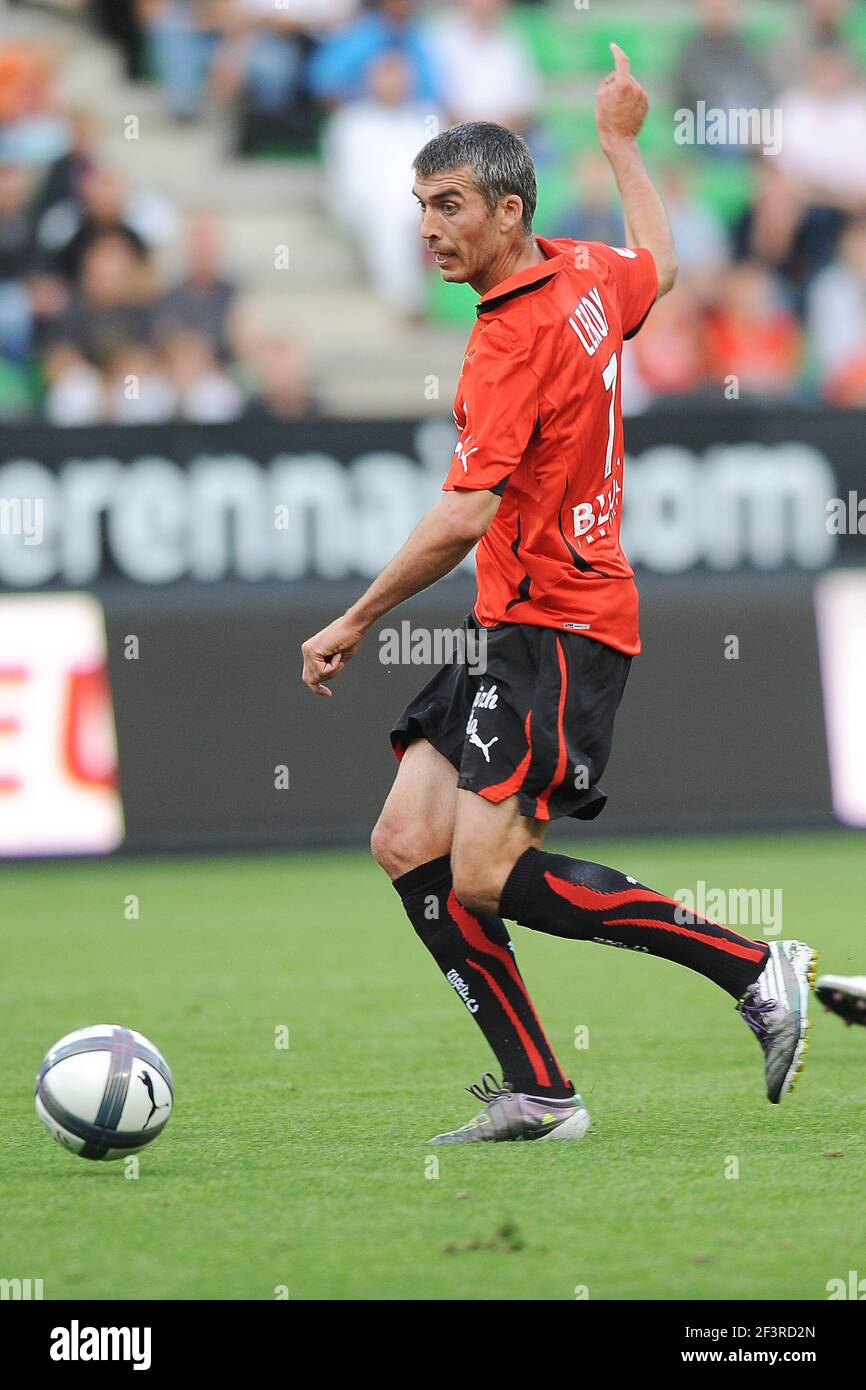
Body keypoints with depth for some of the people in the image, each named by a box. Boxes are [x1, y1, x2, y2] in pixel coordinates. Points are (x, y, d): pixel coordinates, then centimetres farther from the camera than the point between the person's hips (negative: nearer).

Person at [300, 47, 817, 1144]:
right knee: (408, 847, 2)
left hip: (554, 630, -10)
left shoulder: (515, 336, -18)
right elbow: (656, 264, 35)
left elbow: (462, 520, -24)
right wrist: (621, 145, 47)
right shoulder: (586, 277, 8)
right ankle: (537, 1095, 2)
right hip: (510, 631, 10)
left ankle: (757, 971, -7)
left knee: (485, 880, -17)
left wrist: (354, 623, -15)